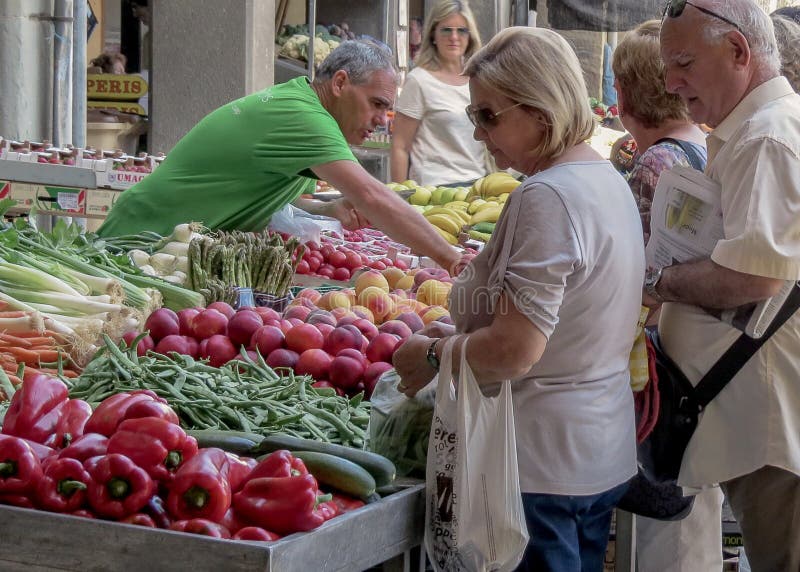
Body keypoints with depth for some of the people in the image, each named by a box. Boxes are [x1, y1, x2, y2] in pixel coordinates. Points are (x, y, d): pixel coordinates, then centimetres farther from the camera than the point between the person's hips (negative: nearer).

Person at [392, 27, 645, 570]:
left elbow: (515, 352, -23)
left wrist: (434, 355, -7)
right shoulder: (609, 180, 8)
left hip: (543, 464, -9)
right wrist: (461, 335, 12)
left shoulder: (546, 196, -20)